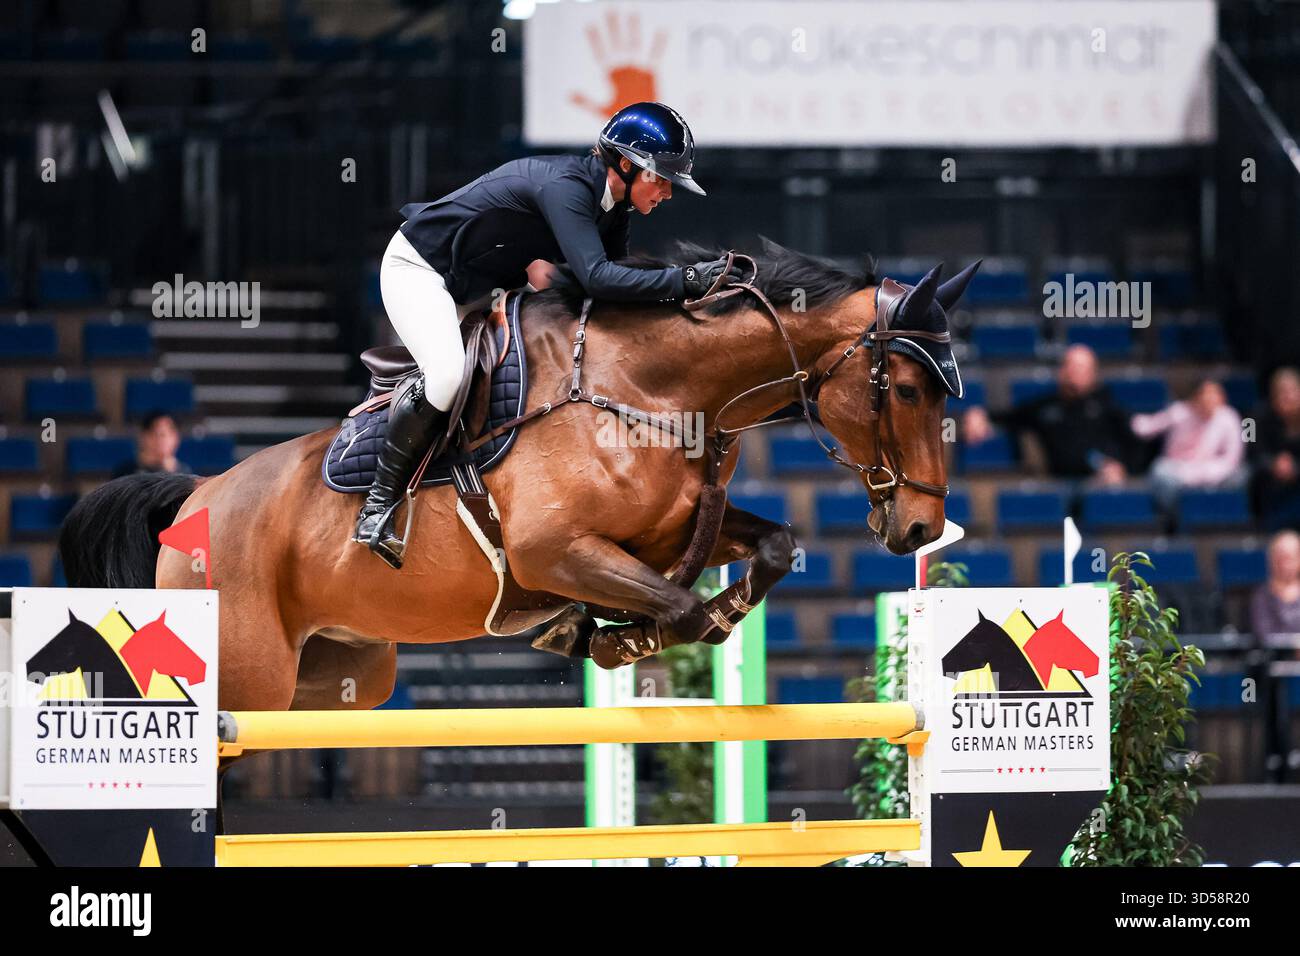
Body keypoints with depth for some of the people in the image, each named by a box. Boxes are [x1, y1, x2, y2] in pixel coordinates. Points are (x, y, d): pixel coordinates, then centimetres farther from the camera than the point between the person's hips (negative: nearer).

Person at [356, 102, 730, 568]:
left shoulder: (613, 208, -4)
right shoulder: (564, 185, -32)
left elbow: (607, 281, -2)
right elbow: (596, 277, -44)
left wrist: (554, 271, -23)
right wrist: (687, 279, -49)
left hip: (480, 287, 10)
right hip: (418, 267, -9)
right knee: (447, 376, -32)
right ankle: (379, 503, -18)